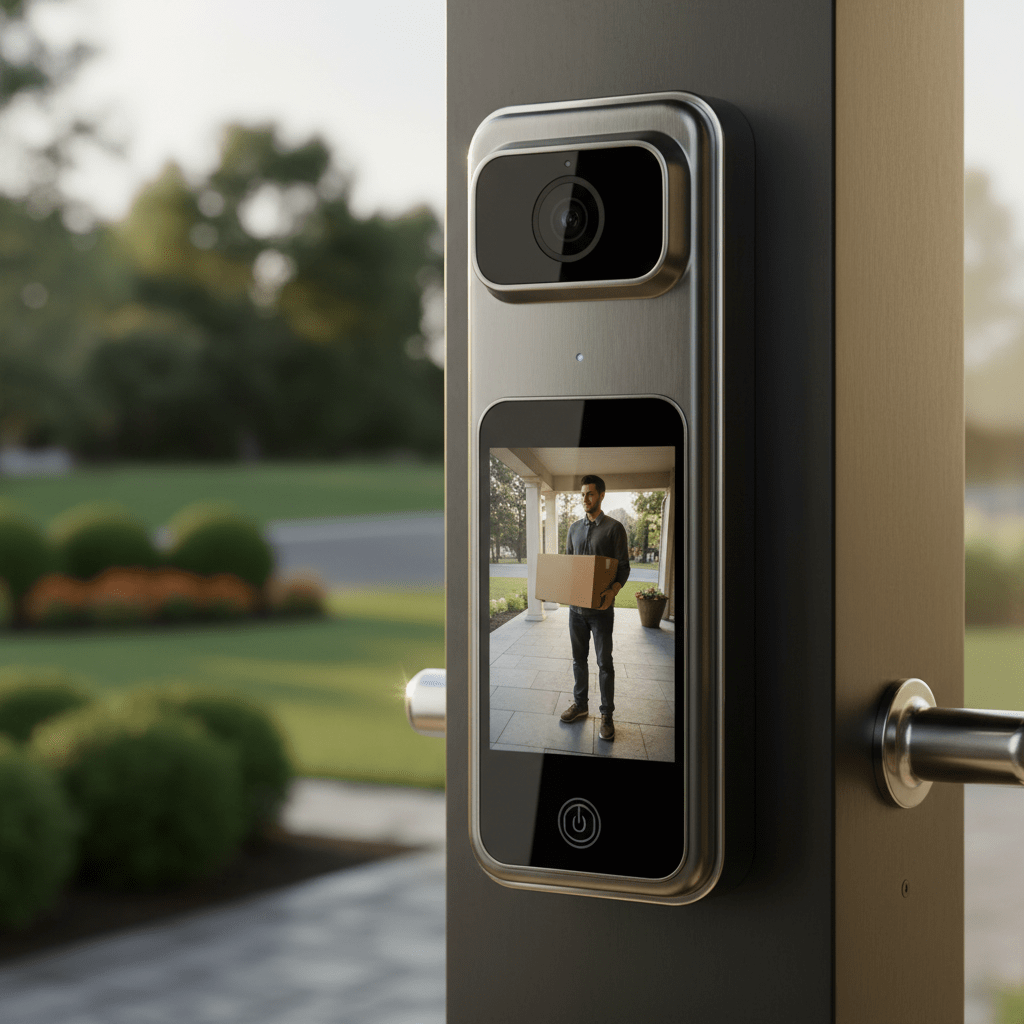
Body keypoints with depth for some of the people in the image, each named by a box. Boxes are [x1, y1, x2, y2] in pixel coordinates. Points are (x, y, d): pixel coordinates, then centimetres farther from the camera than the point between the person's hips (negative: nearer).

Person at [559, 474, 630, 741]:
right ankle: (580, 704, 26)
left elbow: (623, 566, -8)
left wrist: (613, 590, -25)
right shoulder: (575, 528, 11)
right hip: (576, 604, 5)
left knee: (604, 662, 0)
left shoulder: (614, 528, -6)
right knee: (579, 658, 14)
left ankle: (607, 714, 7)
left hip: (600, 607, -5)